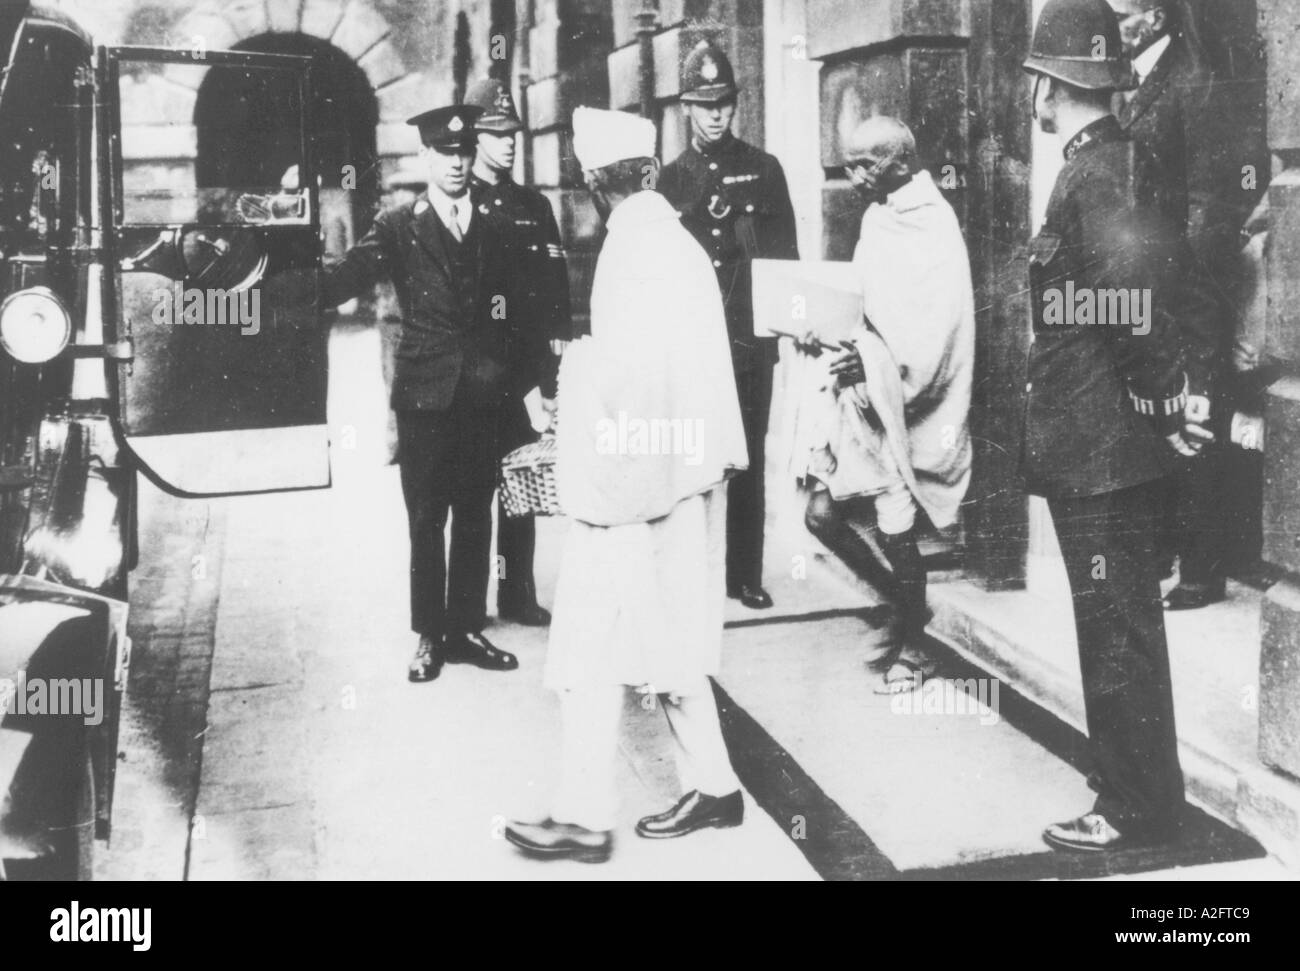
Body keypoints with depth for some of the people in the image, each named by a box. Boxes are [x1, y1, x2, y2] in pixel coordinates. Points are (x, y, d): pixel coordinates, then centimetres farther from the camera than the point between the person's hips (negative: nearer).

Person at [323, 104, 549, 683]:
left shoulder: (495, 229, 10)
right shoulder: (399, 227, 2)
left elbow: (520, 312, 9)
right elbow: (348, 277, -11)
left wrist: (529, 381, 1)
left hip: (484, 396, 3)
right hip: (424, 395, -2)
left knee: (475, 519, 8)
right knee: (426, 521, 3)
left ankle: (466, 629, 18)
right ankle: (429, 636, 12)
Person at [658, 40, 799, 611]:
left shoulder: (764, 169, 10)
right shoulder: (671, 178, 11)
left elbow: (785, 251, 9)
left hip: (751, 334, 0)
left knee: (748, 457, 2)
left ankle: (746, 575, 9)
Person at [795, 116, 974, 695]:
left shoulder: (932, 226, -12)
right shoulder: (880, 220, 11)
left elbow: (936, 330, -18)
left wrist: (874, 360, -24)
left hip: (908, 403, -7)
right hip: (864, 389, 7)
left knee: (894, 528, -1)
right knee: (822, 514, 3)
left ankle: (913, 646, 20)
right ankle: (904, 606, 24)